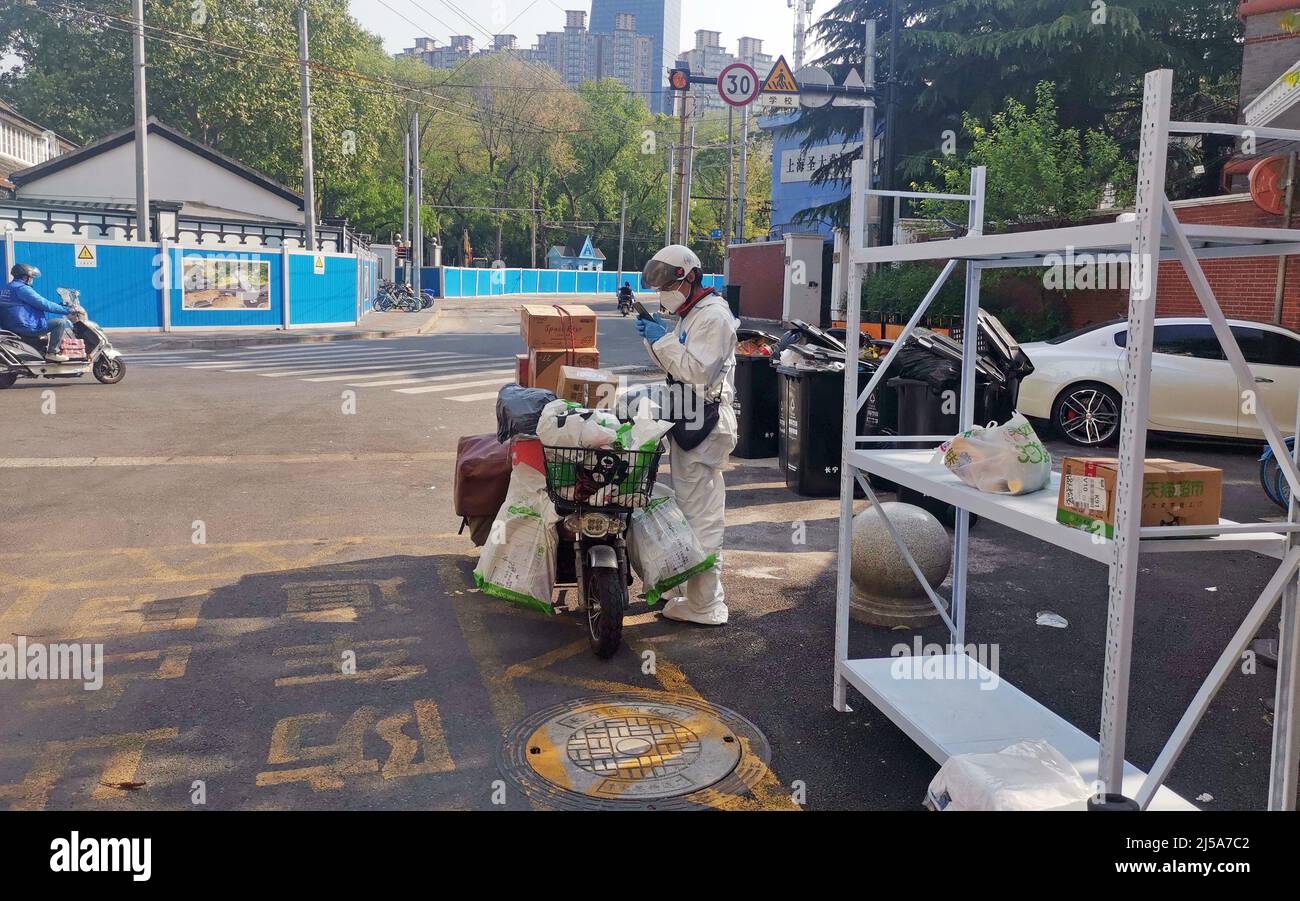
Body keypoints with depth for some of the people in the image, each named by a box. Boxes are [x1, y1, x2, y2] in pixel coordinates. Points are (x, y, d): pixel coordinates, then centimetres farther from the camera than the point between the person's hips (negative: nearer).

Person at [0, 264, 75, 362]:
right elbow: (44, 304, -16)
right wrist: (67, 310, -9)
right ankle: (52, 353, -14)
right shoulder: (22, 288, -12)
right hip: (26, 327, -10)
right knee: (60, 322, -11)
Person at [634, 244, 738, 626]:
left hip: (704, 428, -11)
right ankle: (695, 588, 29)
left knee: (702, 514, -8)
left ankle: (705, 605, -2)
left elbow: (696, 369, -23)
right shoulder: (689, 315, 19)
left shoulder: (713, 316, -14)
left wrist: (663, 340, -16)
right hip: (687, 424, 11)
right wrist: (654, 338, 6)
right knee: (687, 506, 17)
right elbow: (675, 366, 20)